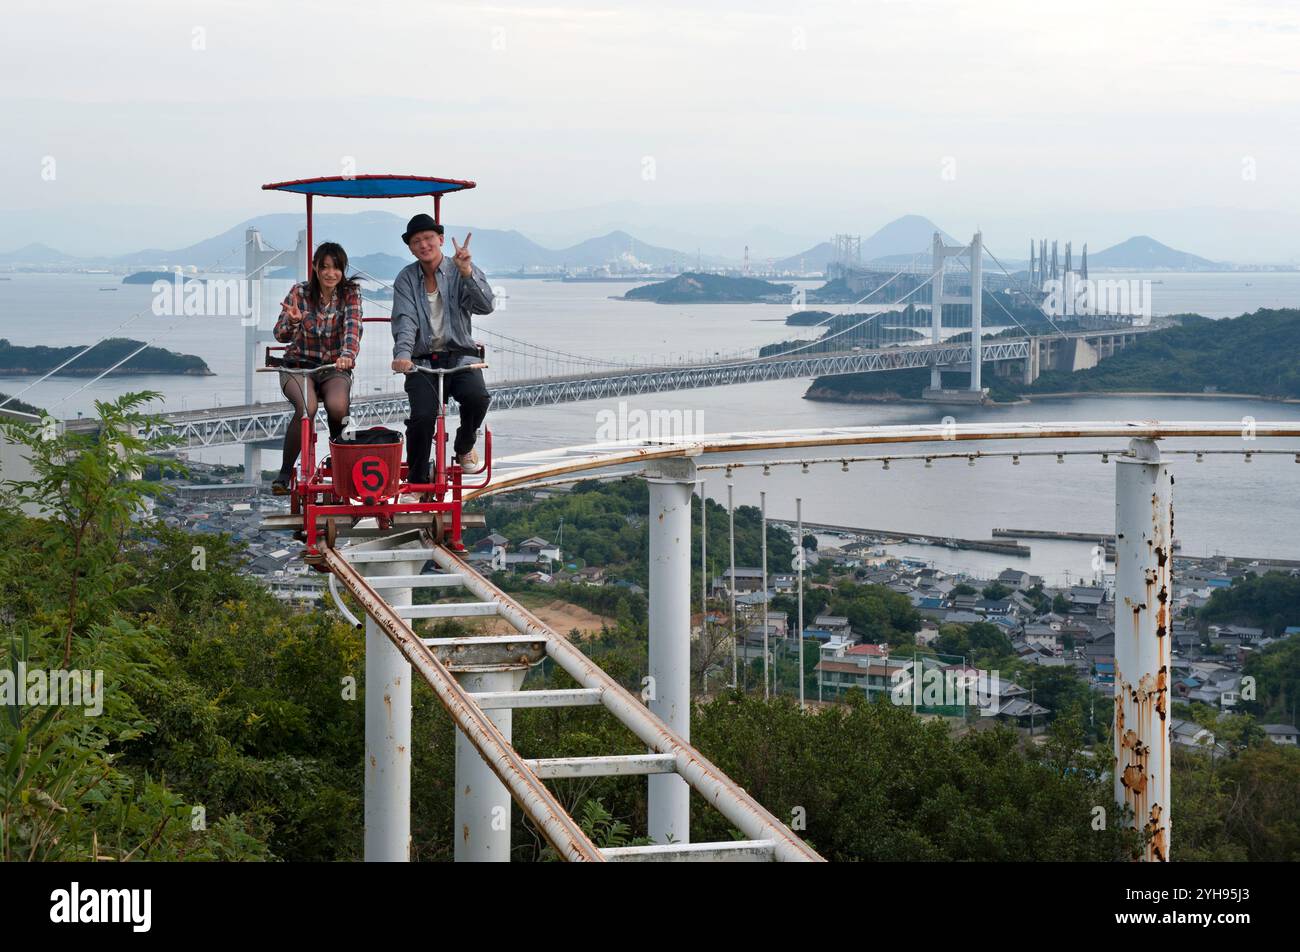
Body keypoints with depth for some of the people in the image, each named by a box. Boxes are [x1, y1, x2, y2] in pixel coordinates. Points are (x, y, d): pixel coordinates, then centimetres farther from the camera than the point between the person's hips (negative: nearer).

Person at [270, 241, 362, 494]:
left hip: (335, 368, 1)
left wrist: (348, 354, -41)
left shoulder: (350, 293, -5)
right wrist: (292, 321, -34)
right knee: (307, 408, -32)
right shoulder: (299, 293, -6)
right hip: (299, 364, -1)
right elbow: (281, 336, -10)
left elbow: (353, 328, -20)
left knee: (337, 406, -31)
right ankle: (284, 473, -17)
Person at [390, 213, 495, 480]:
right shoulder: (406, 279, 6)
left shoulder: (461, 270, 3)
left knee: (477, 397, -29)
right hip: (422, 361, 0)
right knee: (422, 415, -25)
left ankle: (465, 448, 3)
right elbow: (405, 321, -7)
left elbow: (485, 306, -12)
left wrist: (467, 273, -27)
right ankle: (416, 482, -8)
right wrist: (402, 354, -26)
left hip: (459, 357, 0)